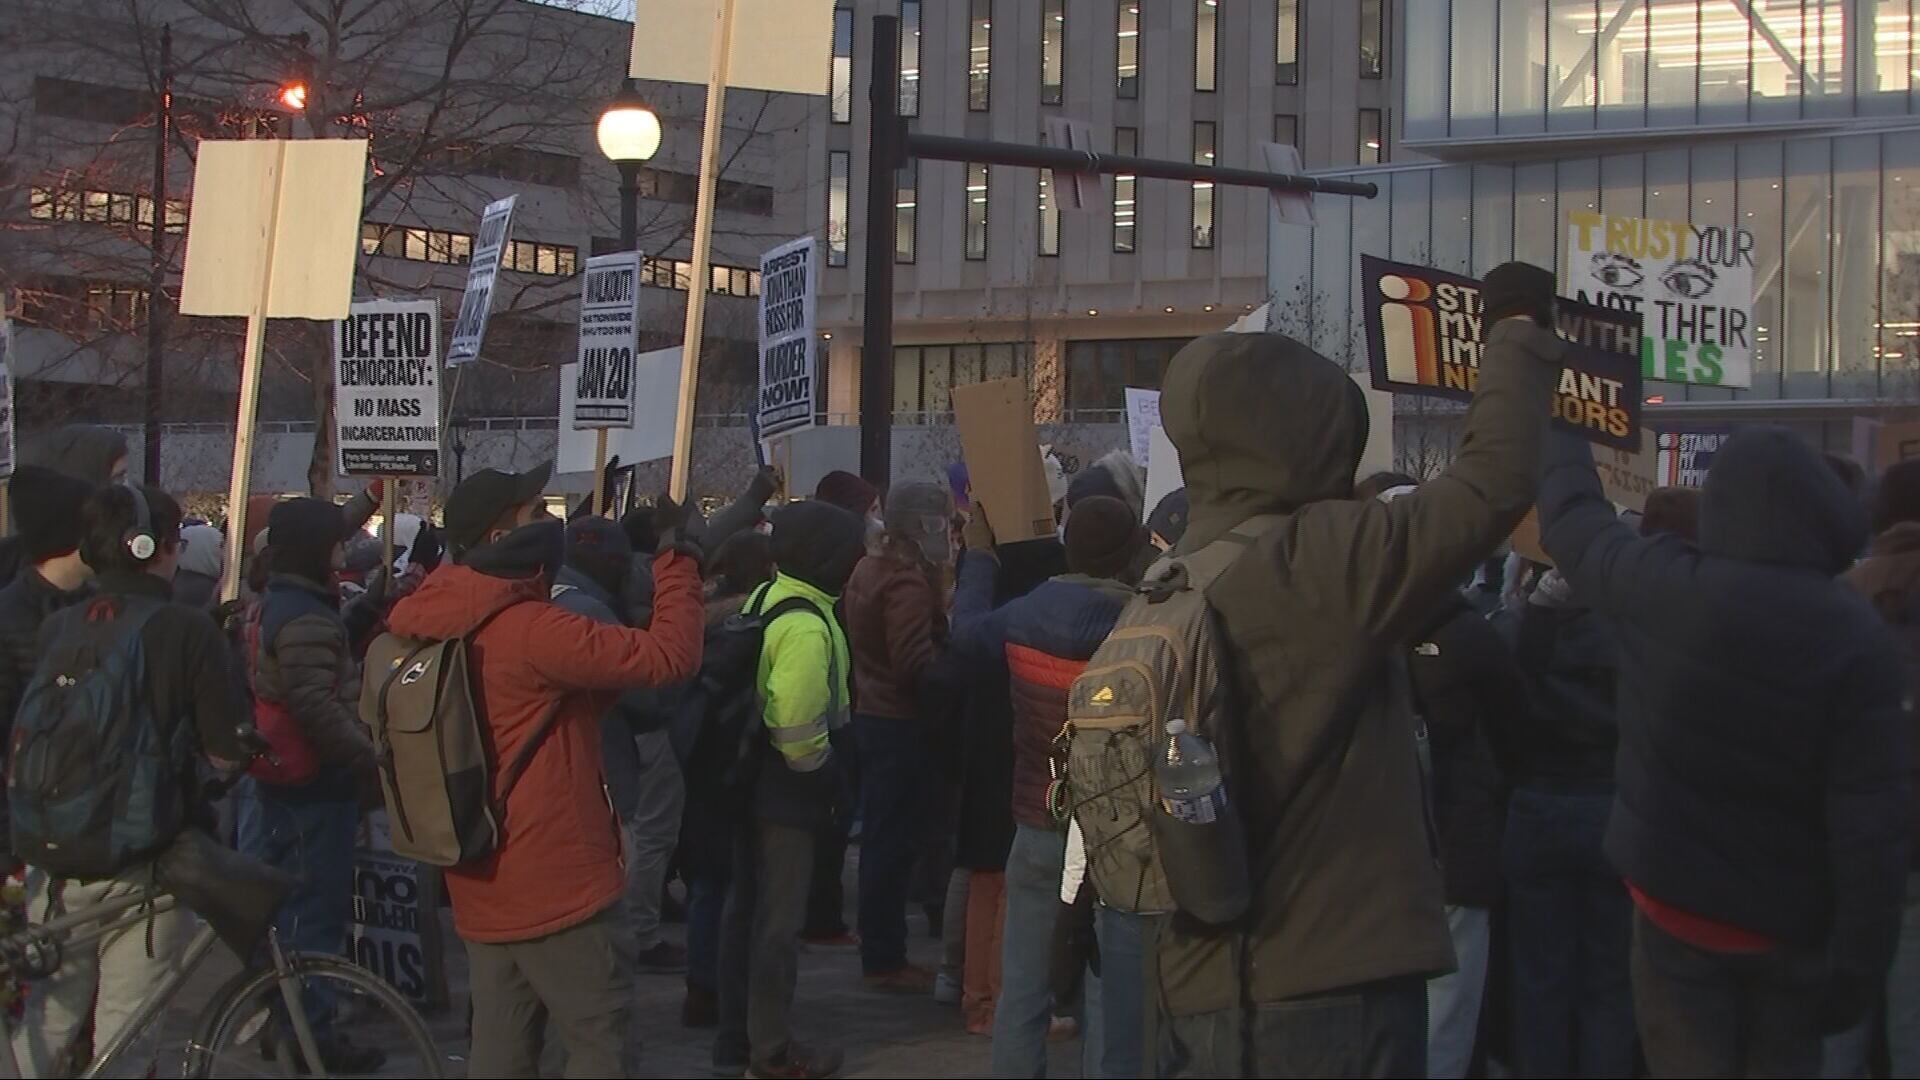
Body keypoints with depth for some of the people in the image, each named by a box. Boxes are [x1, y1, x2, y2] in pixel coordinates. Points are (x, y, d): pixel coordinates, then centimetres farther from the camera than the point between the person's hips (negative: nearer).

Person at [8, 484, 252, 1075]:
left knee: (47, 1019, 17)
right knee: (126, 1031, 4)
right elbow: (227, 753, -10)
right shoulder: (188, 630, -10)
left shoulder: (54, 628, 1)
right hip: (145, 856, -4)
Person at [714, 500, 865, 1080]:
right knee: (779, 918, 3)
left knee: (745, 907, 16)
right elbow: (796, 726, -31)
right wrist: (820, 771, -13)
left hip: (749, 777, 9)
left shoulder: (763, 599, 5)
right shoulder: (807, 627, -25)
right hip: (787, 789, -9)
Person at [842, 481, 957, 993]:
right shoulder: (907, 582, -18)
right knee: (895, 844, -4)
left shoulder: (870, 569, 13)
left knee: (882, 840, 15)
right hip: (903, 725, -10)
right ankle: (886, 960, 2)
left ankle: (880, 952, 23)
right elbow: (917, 665, -26)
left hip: (873, 716, 10)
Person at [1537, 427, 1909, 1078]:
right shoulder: (1856, 638, -15)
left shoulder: (1657, 589, -12)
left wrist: (1560, 441, 30)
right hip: (1790, 922, 0)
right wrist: (1860, 960, -10)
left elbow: (1573, 522, 10)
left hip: (1675, 902, 0)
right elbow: (1872, 821, -17)